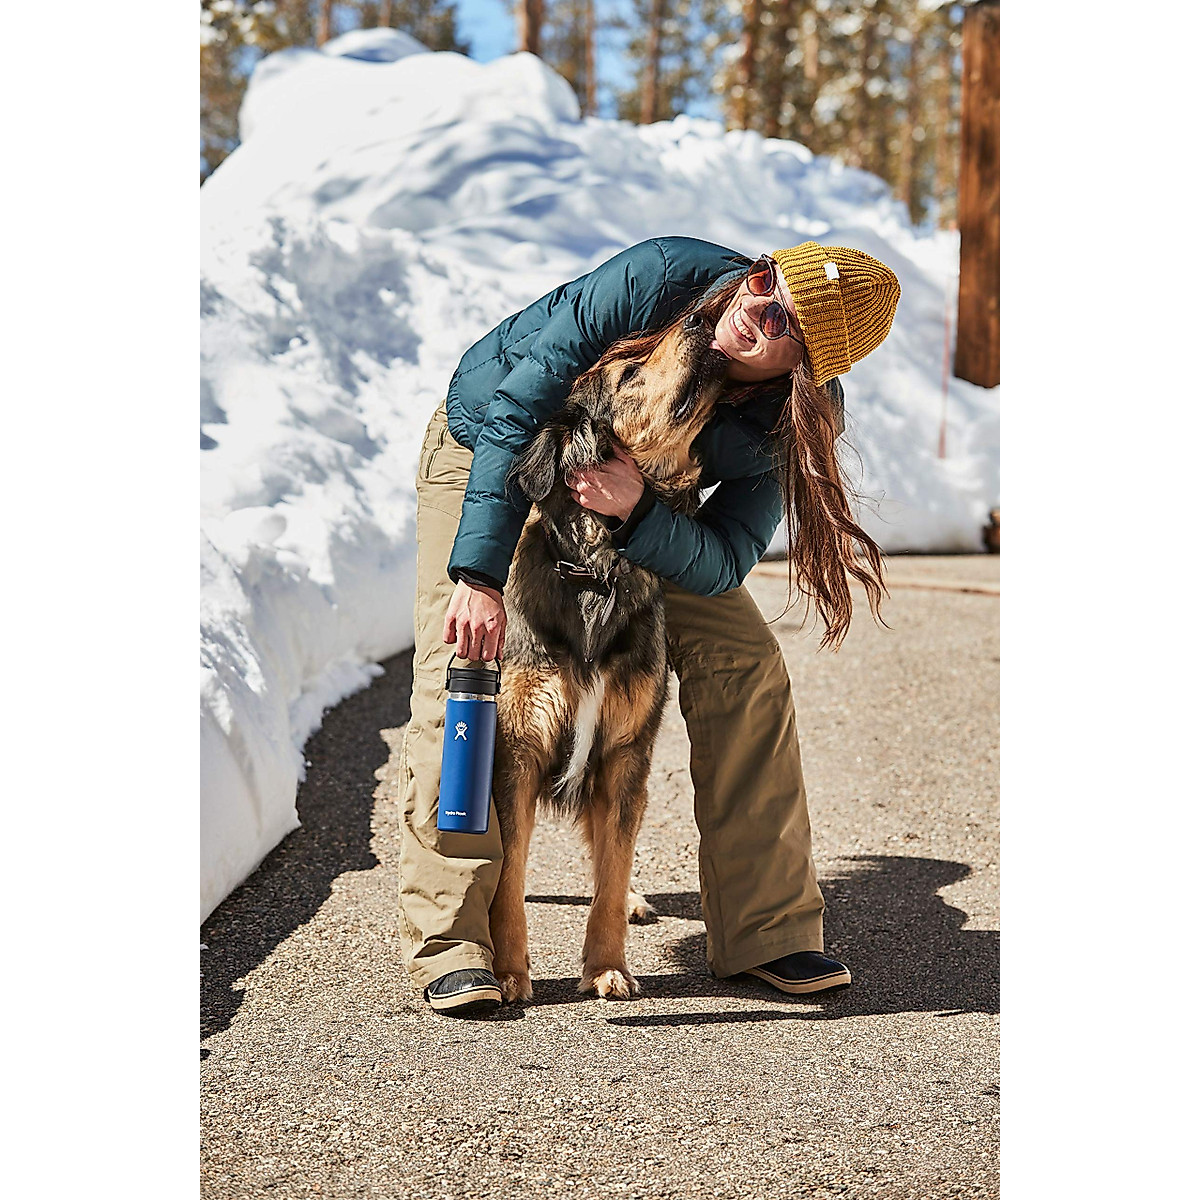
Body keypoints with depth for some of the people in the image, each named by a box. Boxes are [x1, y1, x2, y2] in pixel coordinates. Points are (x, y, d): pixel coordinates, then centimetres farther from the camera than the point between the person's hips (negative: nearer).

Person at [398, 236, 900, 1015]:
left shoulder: (787, 423, -24)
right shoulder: (661, 276, -34)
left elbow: (719, 565, -25)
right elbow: (518, 407, -32)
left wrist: (637, 512, -46)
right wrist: (479, 573, -39)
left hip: (644, 517, 3)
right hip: (487, 446, -3)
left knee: (744, 660, -9)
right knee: (459, 669, -19)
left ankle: (766, 929, 0)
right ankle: (449, 942, -12)